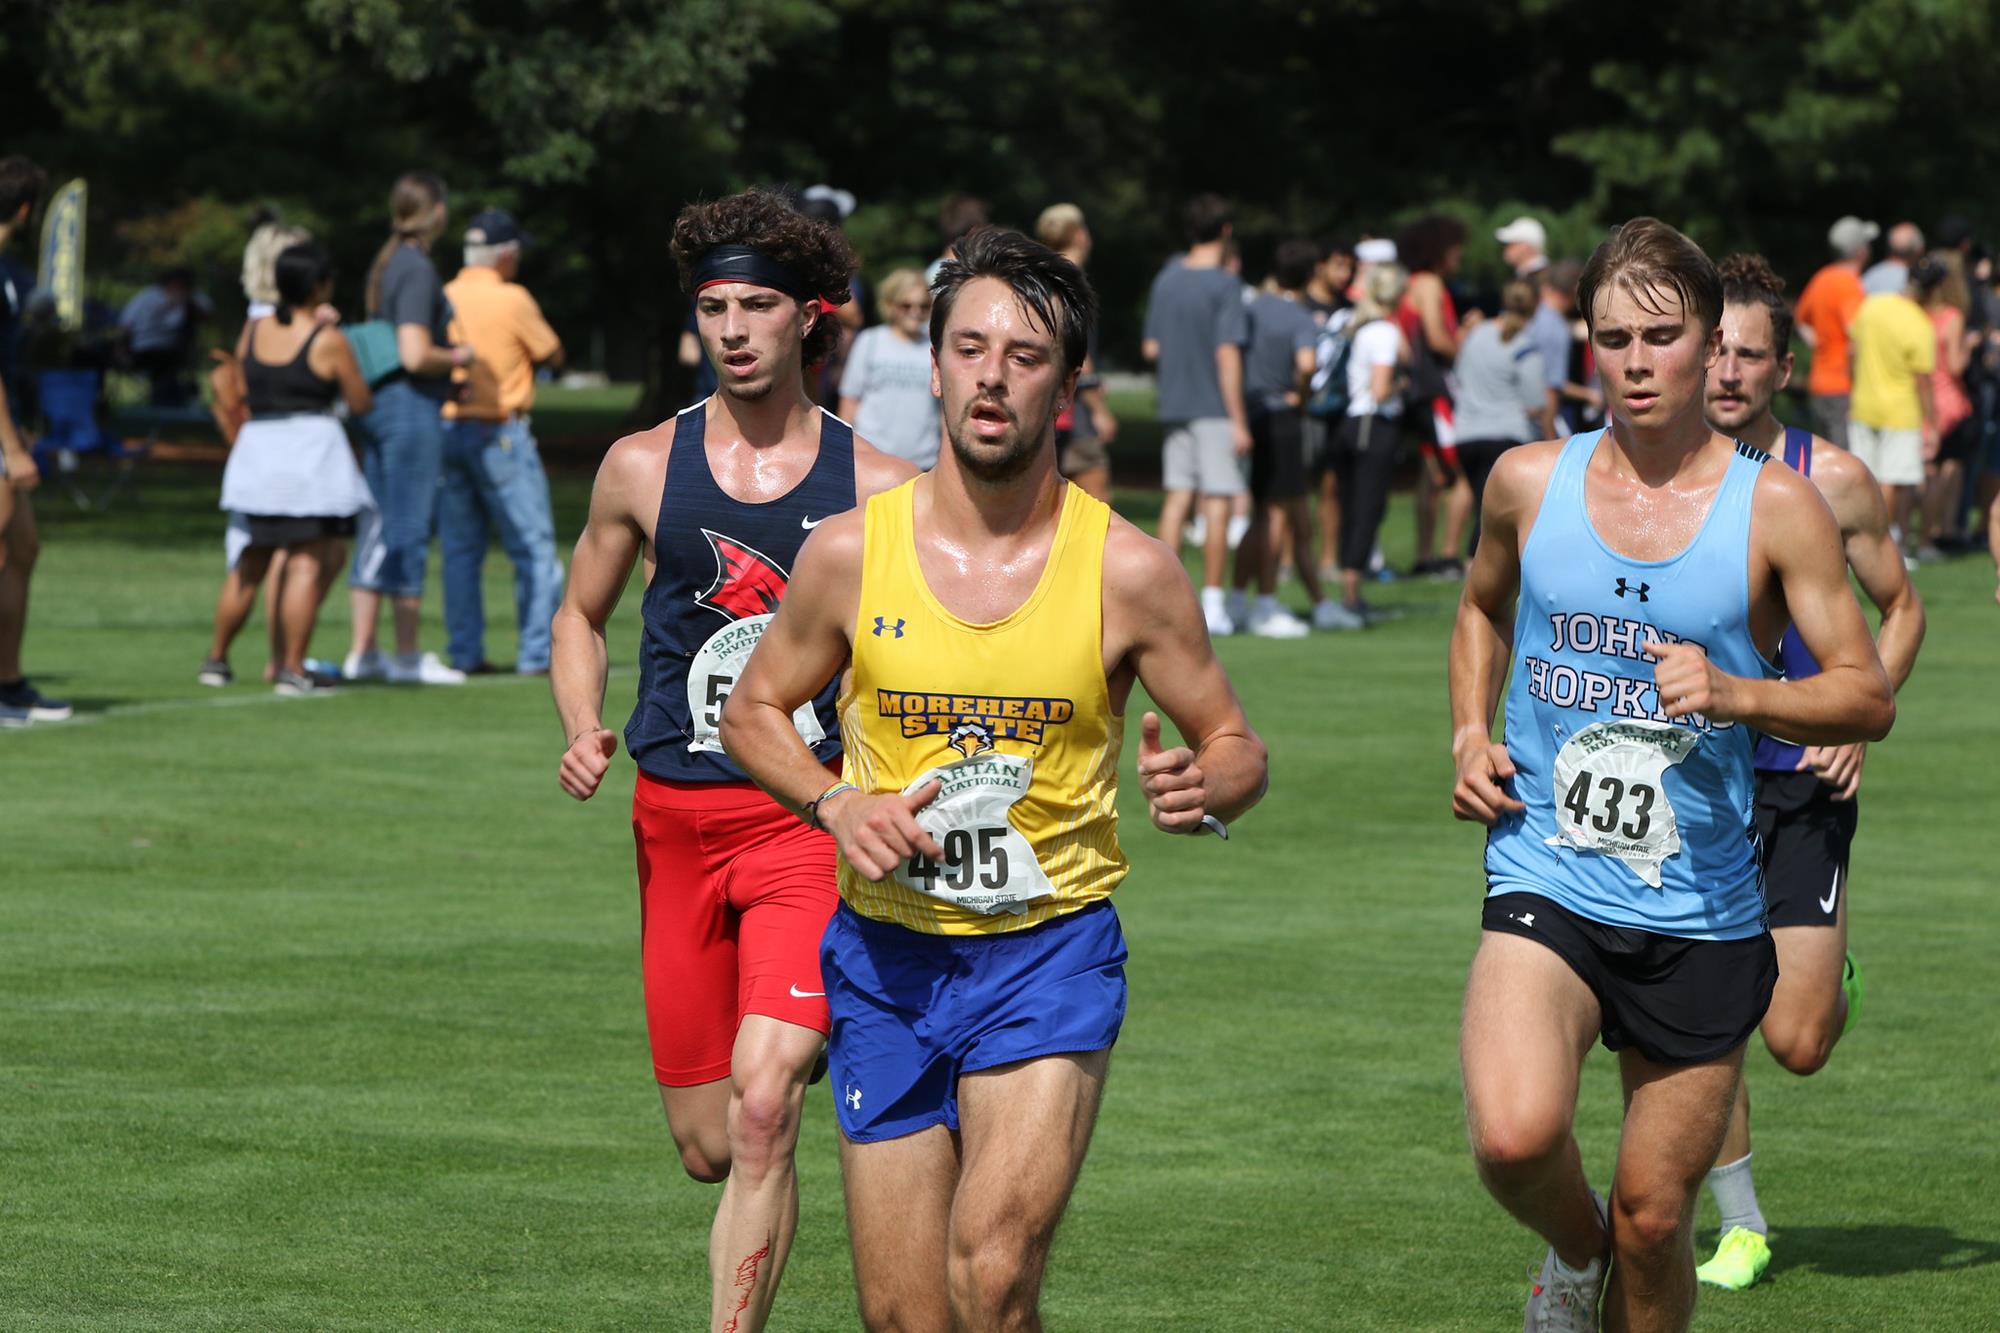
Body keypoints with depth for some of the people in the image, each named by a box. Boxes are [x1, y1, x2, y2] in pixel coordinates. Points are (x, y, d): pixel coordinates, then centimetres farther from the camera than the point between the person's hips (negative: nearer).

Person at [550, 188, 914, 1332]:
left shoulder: (878, 487, 0)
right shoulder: (644, 467, 5)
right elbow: (582, 613, 19)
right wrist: (584, 730, 0)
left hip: (814, 819, -3)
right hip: (676, 818, 3)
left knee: (761, 1109, -20)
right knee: (708, 1145, 7)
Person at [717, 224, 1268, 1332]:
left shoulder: (1127, 570, -6)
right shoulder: (851, 552, -3)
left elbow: (1236, 745, 4)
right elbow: (754, 710, 12)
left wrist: (1203, 792, -20)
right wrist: (837, 803, -7)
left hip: (1052, 952, -2)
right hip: (887, 953, 2)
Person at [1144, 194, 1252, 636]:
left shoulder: (1166, 280, 7)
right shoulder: (1224, 285, -12)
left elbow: (1151, 348, 12)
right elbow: (1227, 354, -16)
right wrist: (1238, 421, -14)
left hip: (1175, 405, 6)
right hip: (1214, 409, -6)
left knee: (1177, 498, 8)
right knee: (1217, 503, -1)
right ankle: (1212, 603, 0)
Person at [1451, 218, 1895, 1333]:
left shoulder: (1777, 507, -4)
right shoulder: (1530, 482, 3)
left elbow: (1870, 696, -3)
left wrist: (1733, 694, -20)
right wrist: (1471, 738, 9)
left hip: (1703, 911, 0)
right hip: (1545, 879, 1)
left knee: (1654, 1220, 5)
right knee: (1513, 1137, -25)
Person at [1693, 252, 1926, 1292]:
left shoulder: (1830, 482, -7)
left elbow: (1900, 608, 7)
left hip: (1801, 779, -1)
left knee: (1798, 1043, -5)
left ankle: (1832, 973, 31)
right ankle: (1740, 1224, 19)